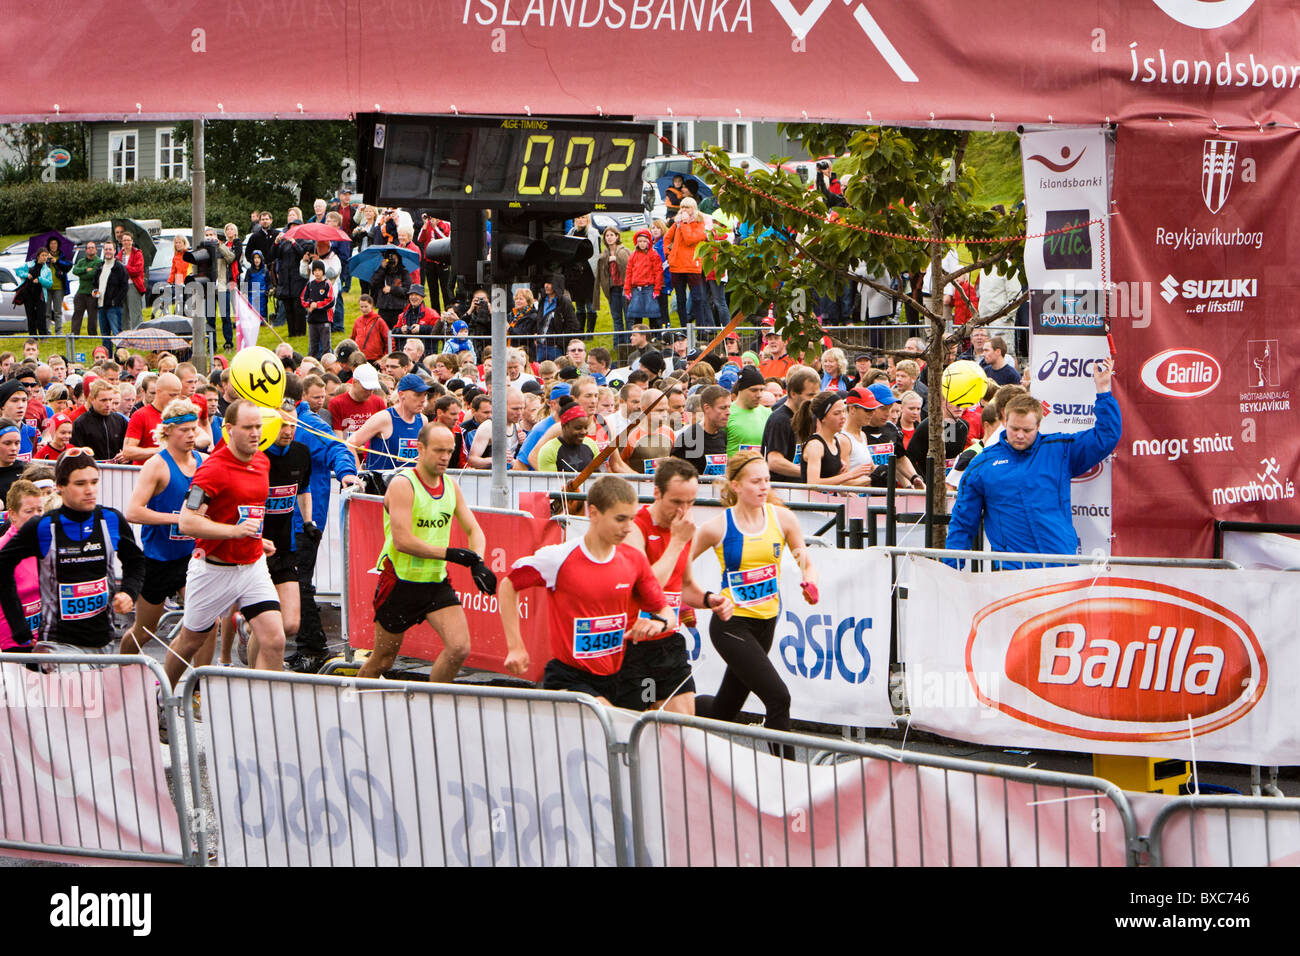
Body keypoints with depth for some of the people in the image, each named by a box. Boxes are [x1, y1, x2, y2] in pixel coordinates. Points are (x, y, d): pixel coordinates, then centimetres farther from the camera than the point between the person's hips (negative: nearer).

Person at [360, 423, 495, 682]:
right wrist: (450, 554, -23)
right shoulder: (402, 484, -14)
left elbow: (473, 530, 10)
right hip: (400, 582, -5)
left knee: (460, 648, -13)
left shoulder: (451, 484, 7)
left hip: (437, 582, 5)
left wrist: (477, 563, -10)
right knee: (383, 660, 6)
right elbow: (403, 541, -22)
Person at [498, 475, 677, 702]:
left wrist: (659, 623, -15)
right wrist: (515, 647, -1)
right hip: (568, 680, -6)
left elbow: (666, 611, 10)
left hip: (614, 680, 6)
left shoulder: (635, 559, 2)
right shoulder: (559, 558, -12)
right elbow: (508, 585, 2)